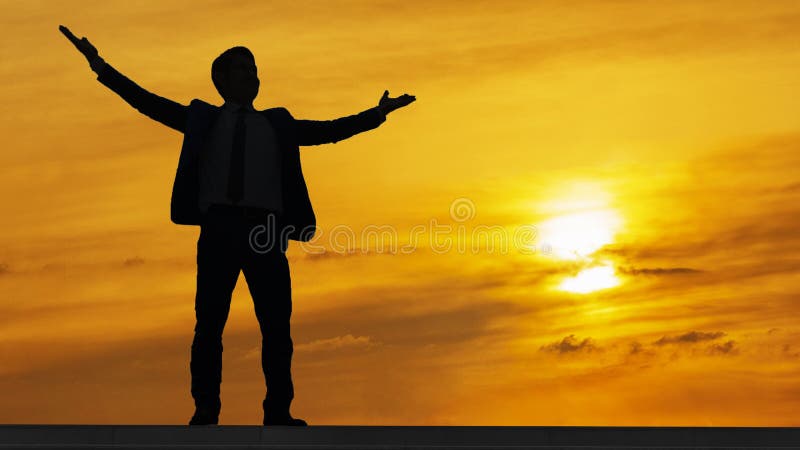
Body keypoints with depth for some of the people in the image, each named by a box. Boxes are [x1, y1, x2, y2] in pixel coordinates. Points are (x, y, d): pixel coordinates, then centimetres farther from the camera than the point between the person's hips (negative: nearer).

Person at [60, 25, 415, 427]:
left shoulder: (278, 123, 26)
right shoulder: (203, 119, 21)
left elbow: (330, 130, 24)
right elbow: (147, 101, 15)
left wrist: (378, 113, 21)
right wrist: (100, 66, 8)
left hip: (266, 231, 1)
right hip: (219, 228, -1)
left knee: (277, 325, -4)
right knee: (209, 322, -5)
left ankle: (278, 412, 1)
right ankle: (205, 411, 1)